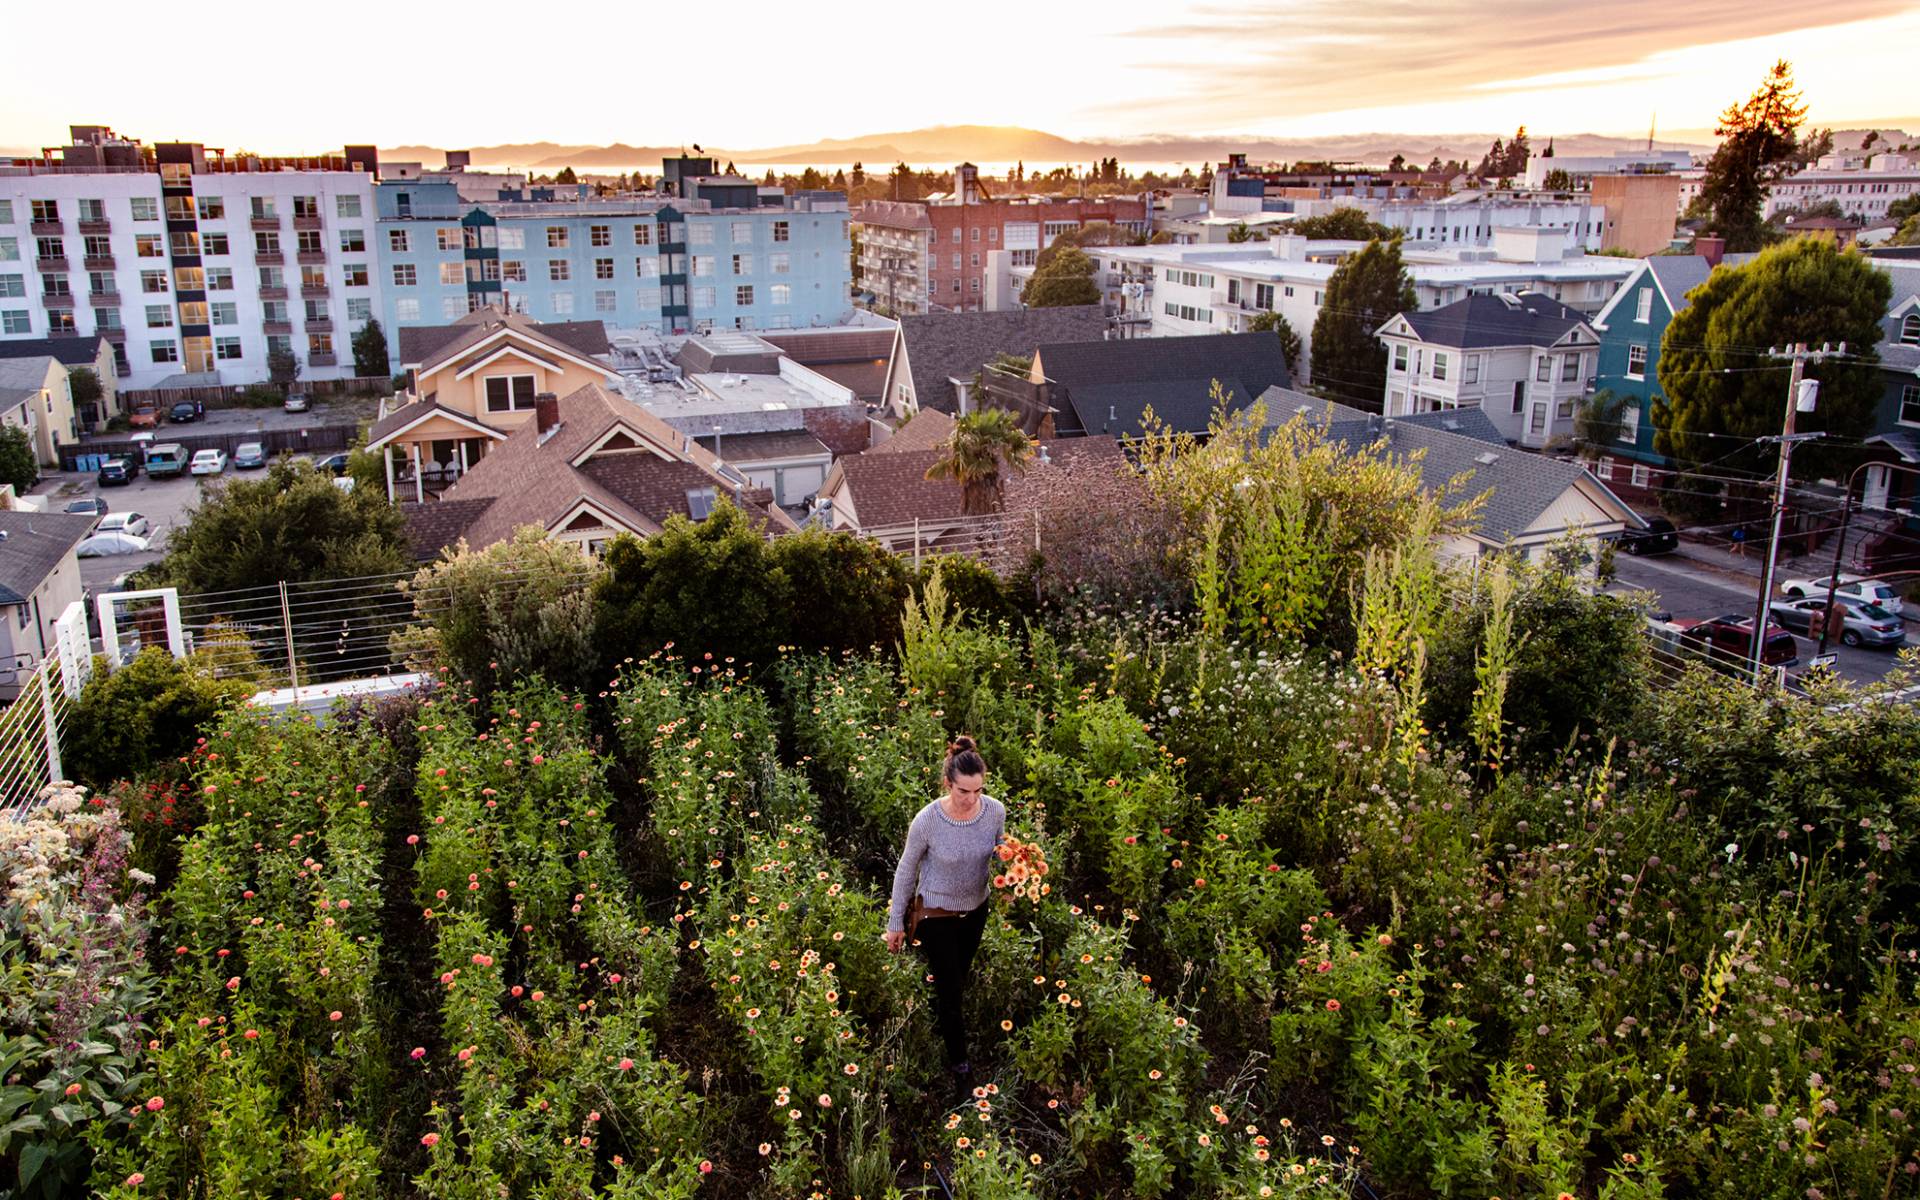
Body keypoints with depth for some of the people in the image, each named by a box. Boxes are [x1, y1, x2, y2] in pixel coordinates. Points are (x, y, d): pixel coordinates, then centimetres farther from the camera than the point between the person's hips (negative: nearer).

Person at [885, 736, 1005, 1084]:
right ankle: (958, 1059, 30)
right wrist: (895, 923, -5)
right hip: (937, 914, -4)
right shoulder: (927, 821, -29)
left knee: (959, 976, 25)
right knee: (950, 989, 5)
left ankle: (943, 1020, 55)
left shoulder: (995, 811, -20)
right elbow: (906, 870, -13)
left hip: (976, 909, 4)